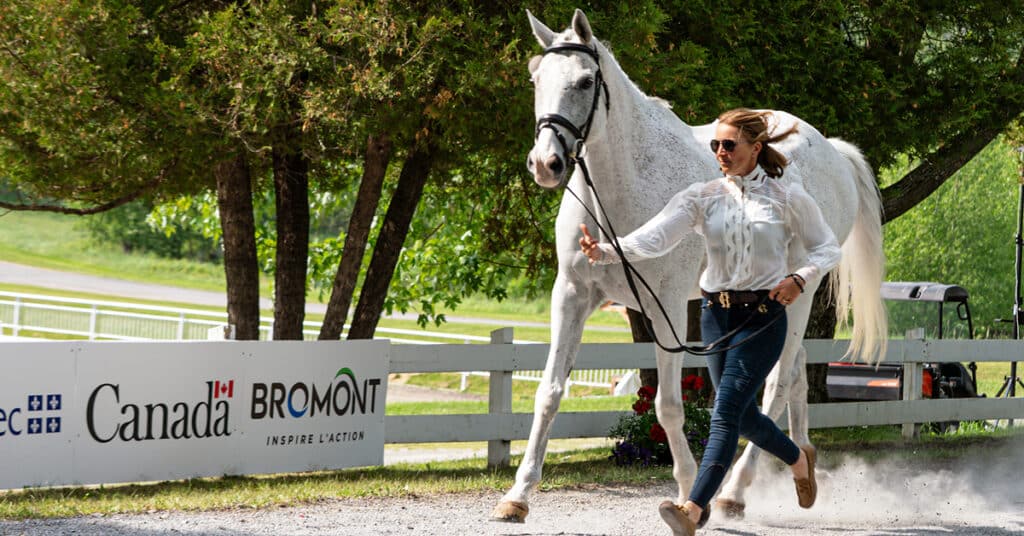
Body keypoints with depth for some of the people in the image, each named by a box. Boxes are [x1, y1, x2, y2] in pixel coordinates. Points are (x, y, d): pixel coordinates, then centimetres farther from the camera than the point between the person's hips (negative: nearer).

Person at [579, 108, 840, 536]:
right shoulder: (702, 197, 1)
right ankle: (799, 460, 47)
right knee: (743, 416, 17)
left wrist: (799, 279, -15)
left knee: (727, 412, -16)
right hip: (717, 315, 5)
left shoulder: (788, 198, -4)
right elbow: (654, 238, -14)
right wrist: (604, 251, -32)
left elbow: (828, 248, 5)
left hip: (764, 317, -5)